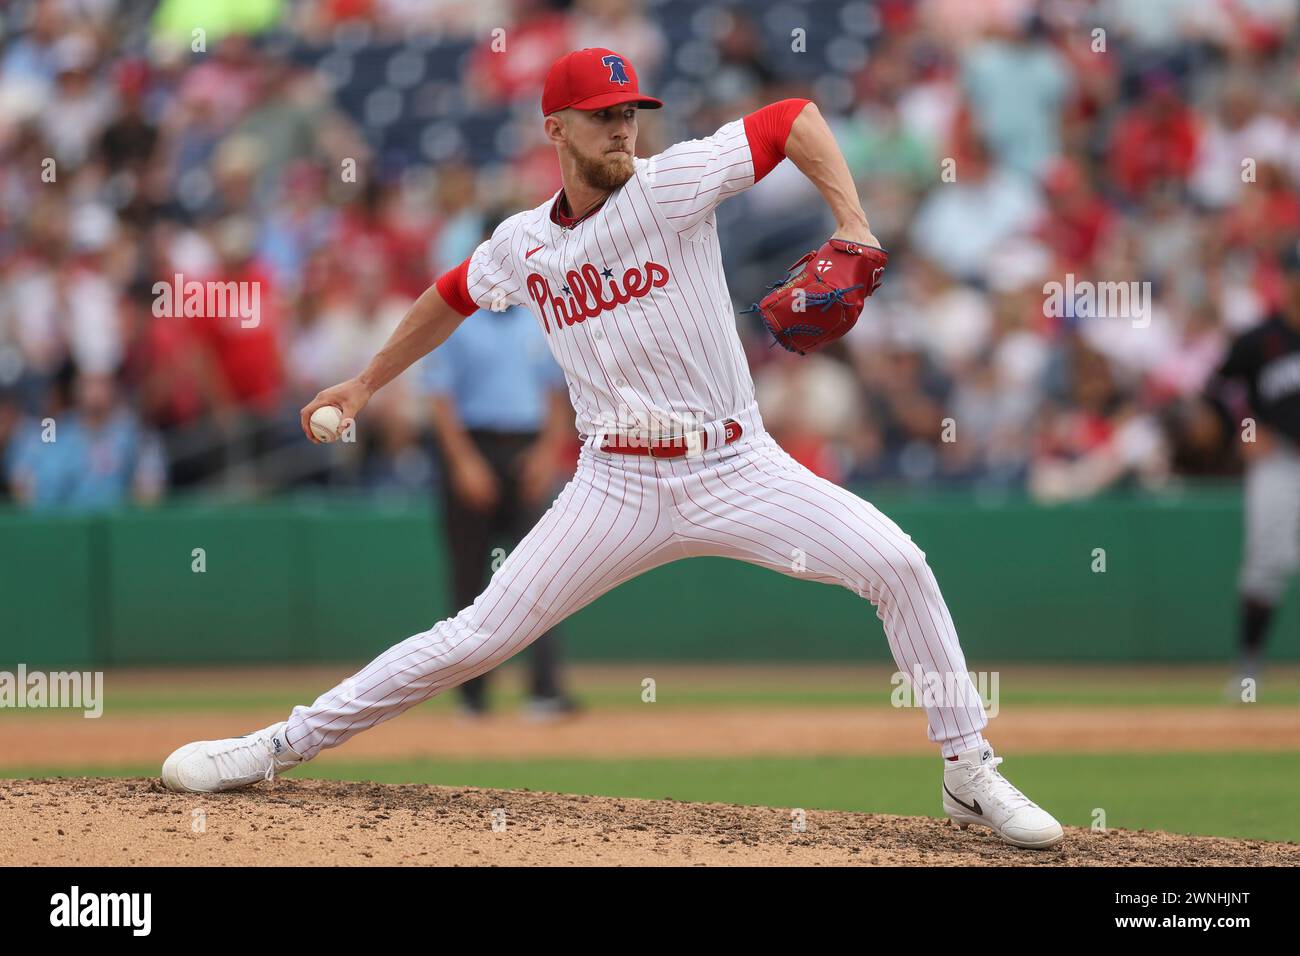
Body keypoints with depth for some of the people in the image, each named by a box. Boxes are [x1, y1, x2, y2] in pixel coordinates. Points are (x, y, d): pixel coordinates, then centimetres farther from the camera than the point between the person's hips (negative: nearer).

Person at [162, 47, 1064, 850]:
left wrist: (851, 224, -17)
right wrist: (364, 386, 32)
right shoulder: (523, 245, 4)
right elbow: (452, 298, 25)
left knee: (897, 564, -19)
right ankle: (288, 743, 9)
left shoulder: (673, 184, -7)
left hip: (736, 470, -2)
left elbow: (796, 116, -4)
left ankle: (971, 772, -6)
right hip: (617, 486, 2)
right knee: (476, 638, -3)